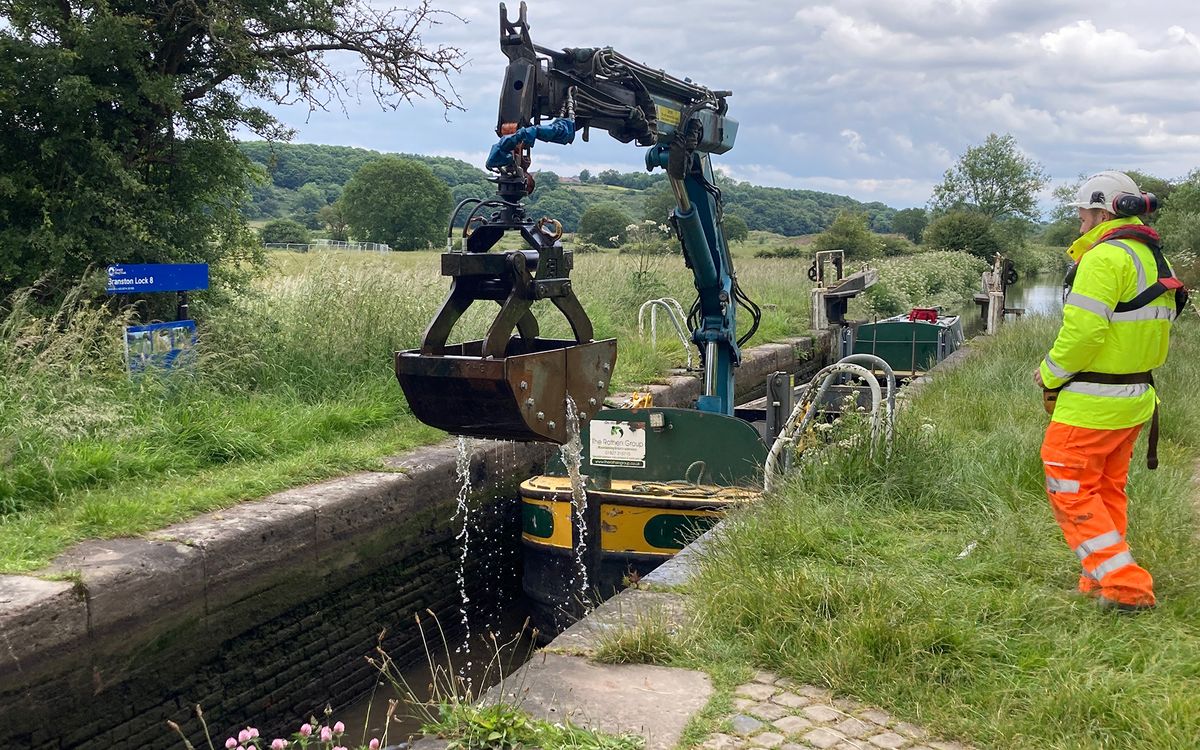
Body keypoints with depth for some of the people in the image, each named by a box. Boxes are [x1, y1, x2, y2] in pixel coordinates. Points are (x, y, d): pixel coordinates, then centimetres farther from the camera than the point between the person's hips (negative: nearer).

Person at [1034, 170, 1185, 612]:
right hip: (1135, 396, 10)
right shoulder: (1153, 259, 13)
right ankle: (1101, 582, 26)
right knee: (1108, 489, 18)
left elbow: (1083, 330, -24)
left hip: (1092, 404, -10)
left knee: (1071, 490, 0)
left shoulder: (1106, 256, -18)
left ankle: (1126, 586, -1)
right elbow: (1145, 330, 13)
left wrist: (1050, 373, -8)